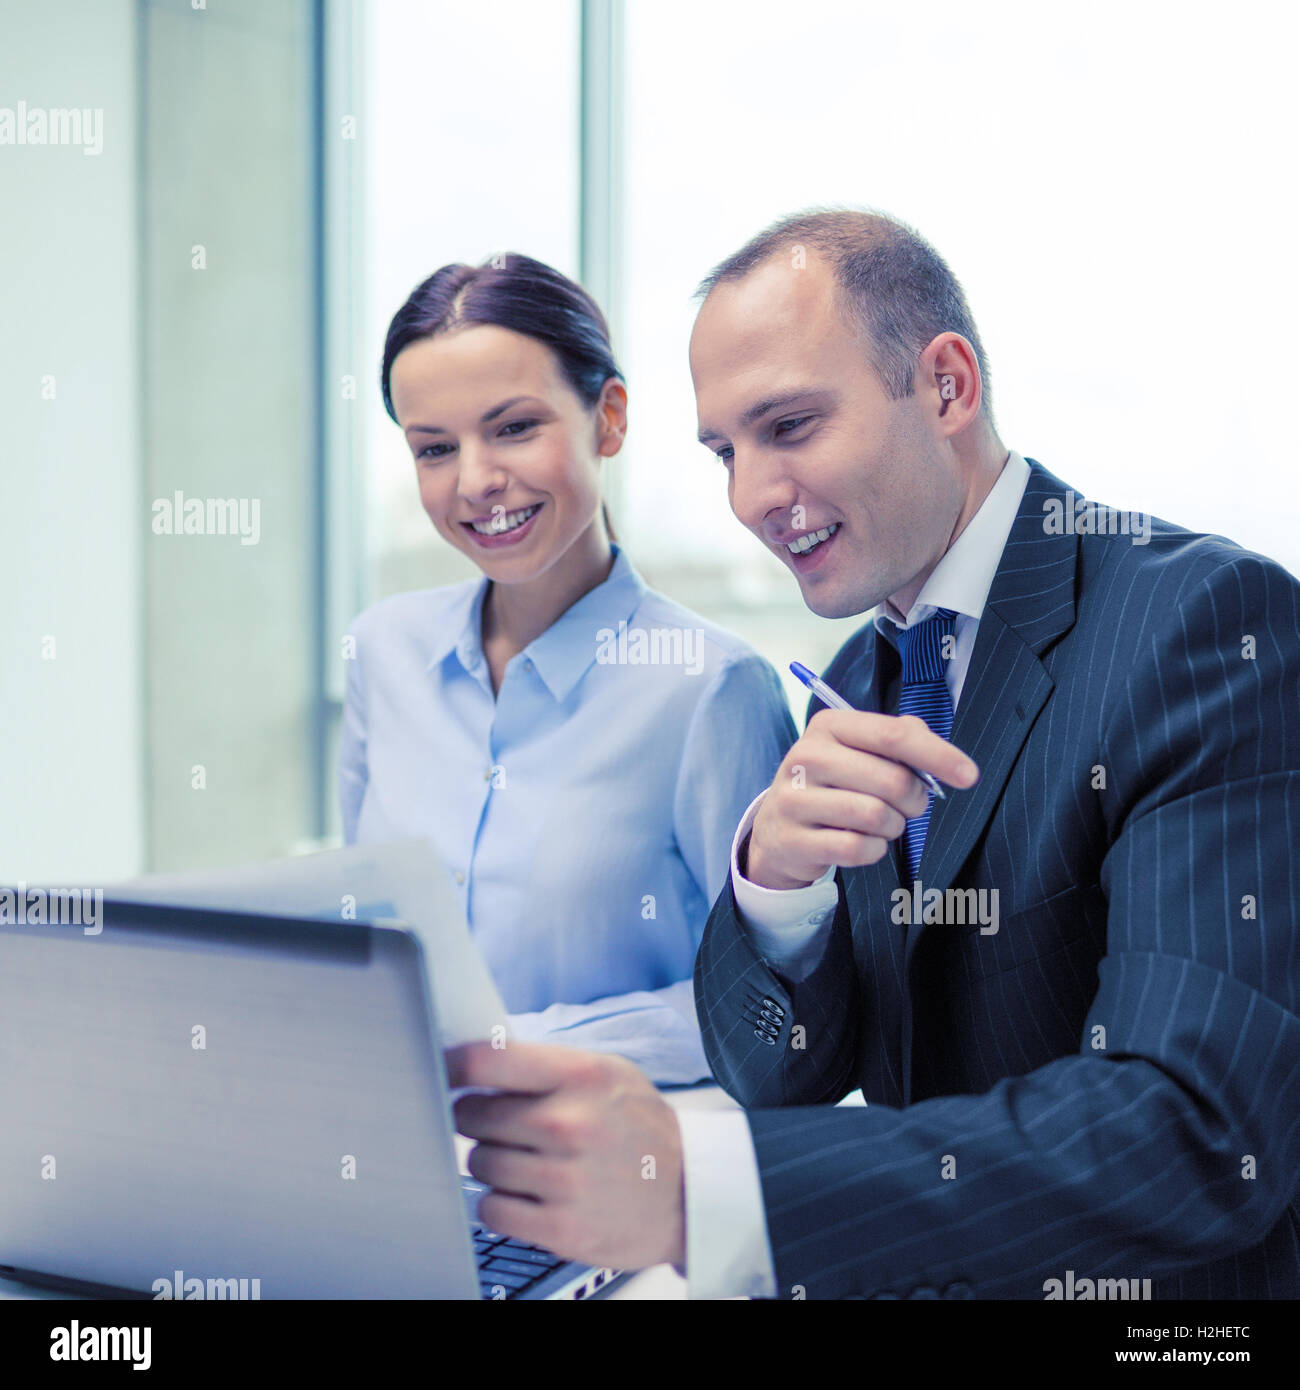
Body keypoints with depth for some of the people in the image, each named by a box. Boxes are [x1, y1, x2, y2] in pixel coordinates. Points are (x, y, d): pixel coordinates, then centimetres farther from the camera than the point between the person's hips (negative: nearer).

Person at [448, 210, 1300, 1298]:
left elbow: (1205, 1128, -26)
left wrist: (692, 1184, -33)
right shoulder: (858, 681, 6)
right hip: (923, 1274, 5)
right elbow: (778, 1072, 2)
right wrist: (772, 874, -20)